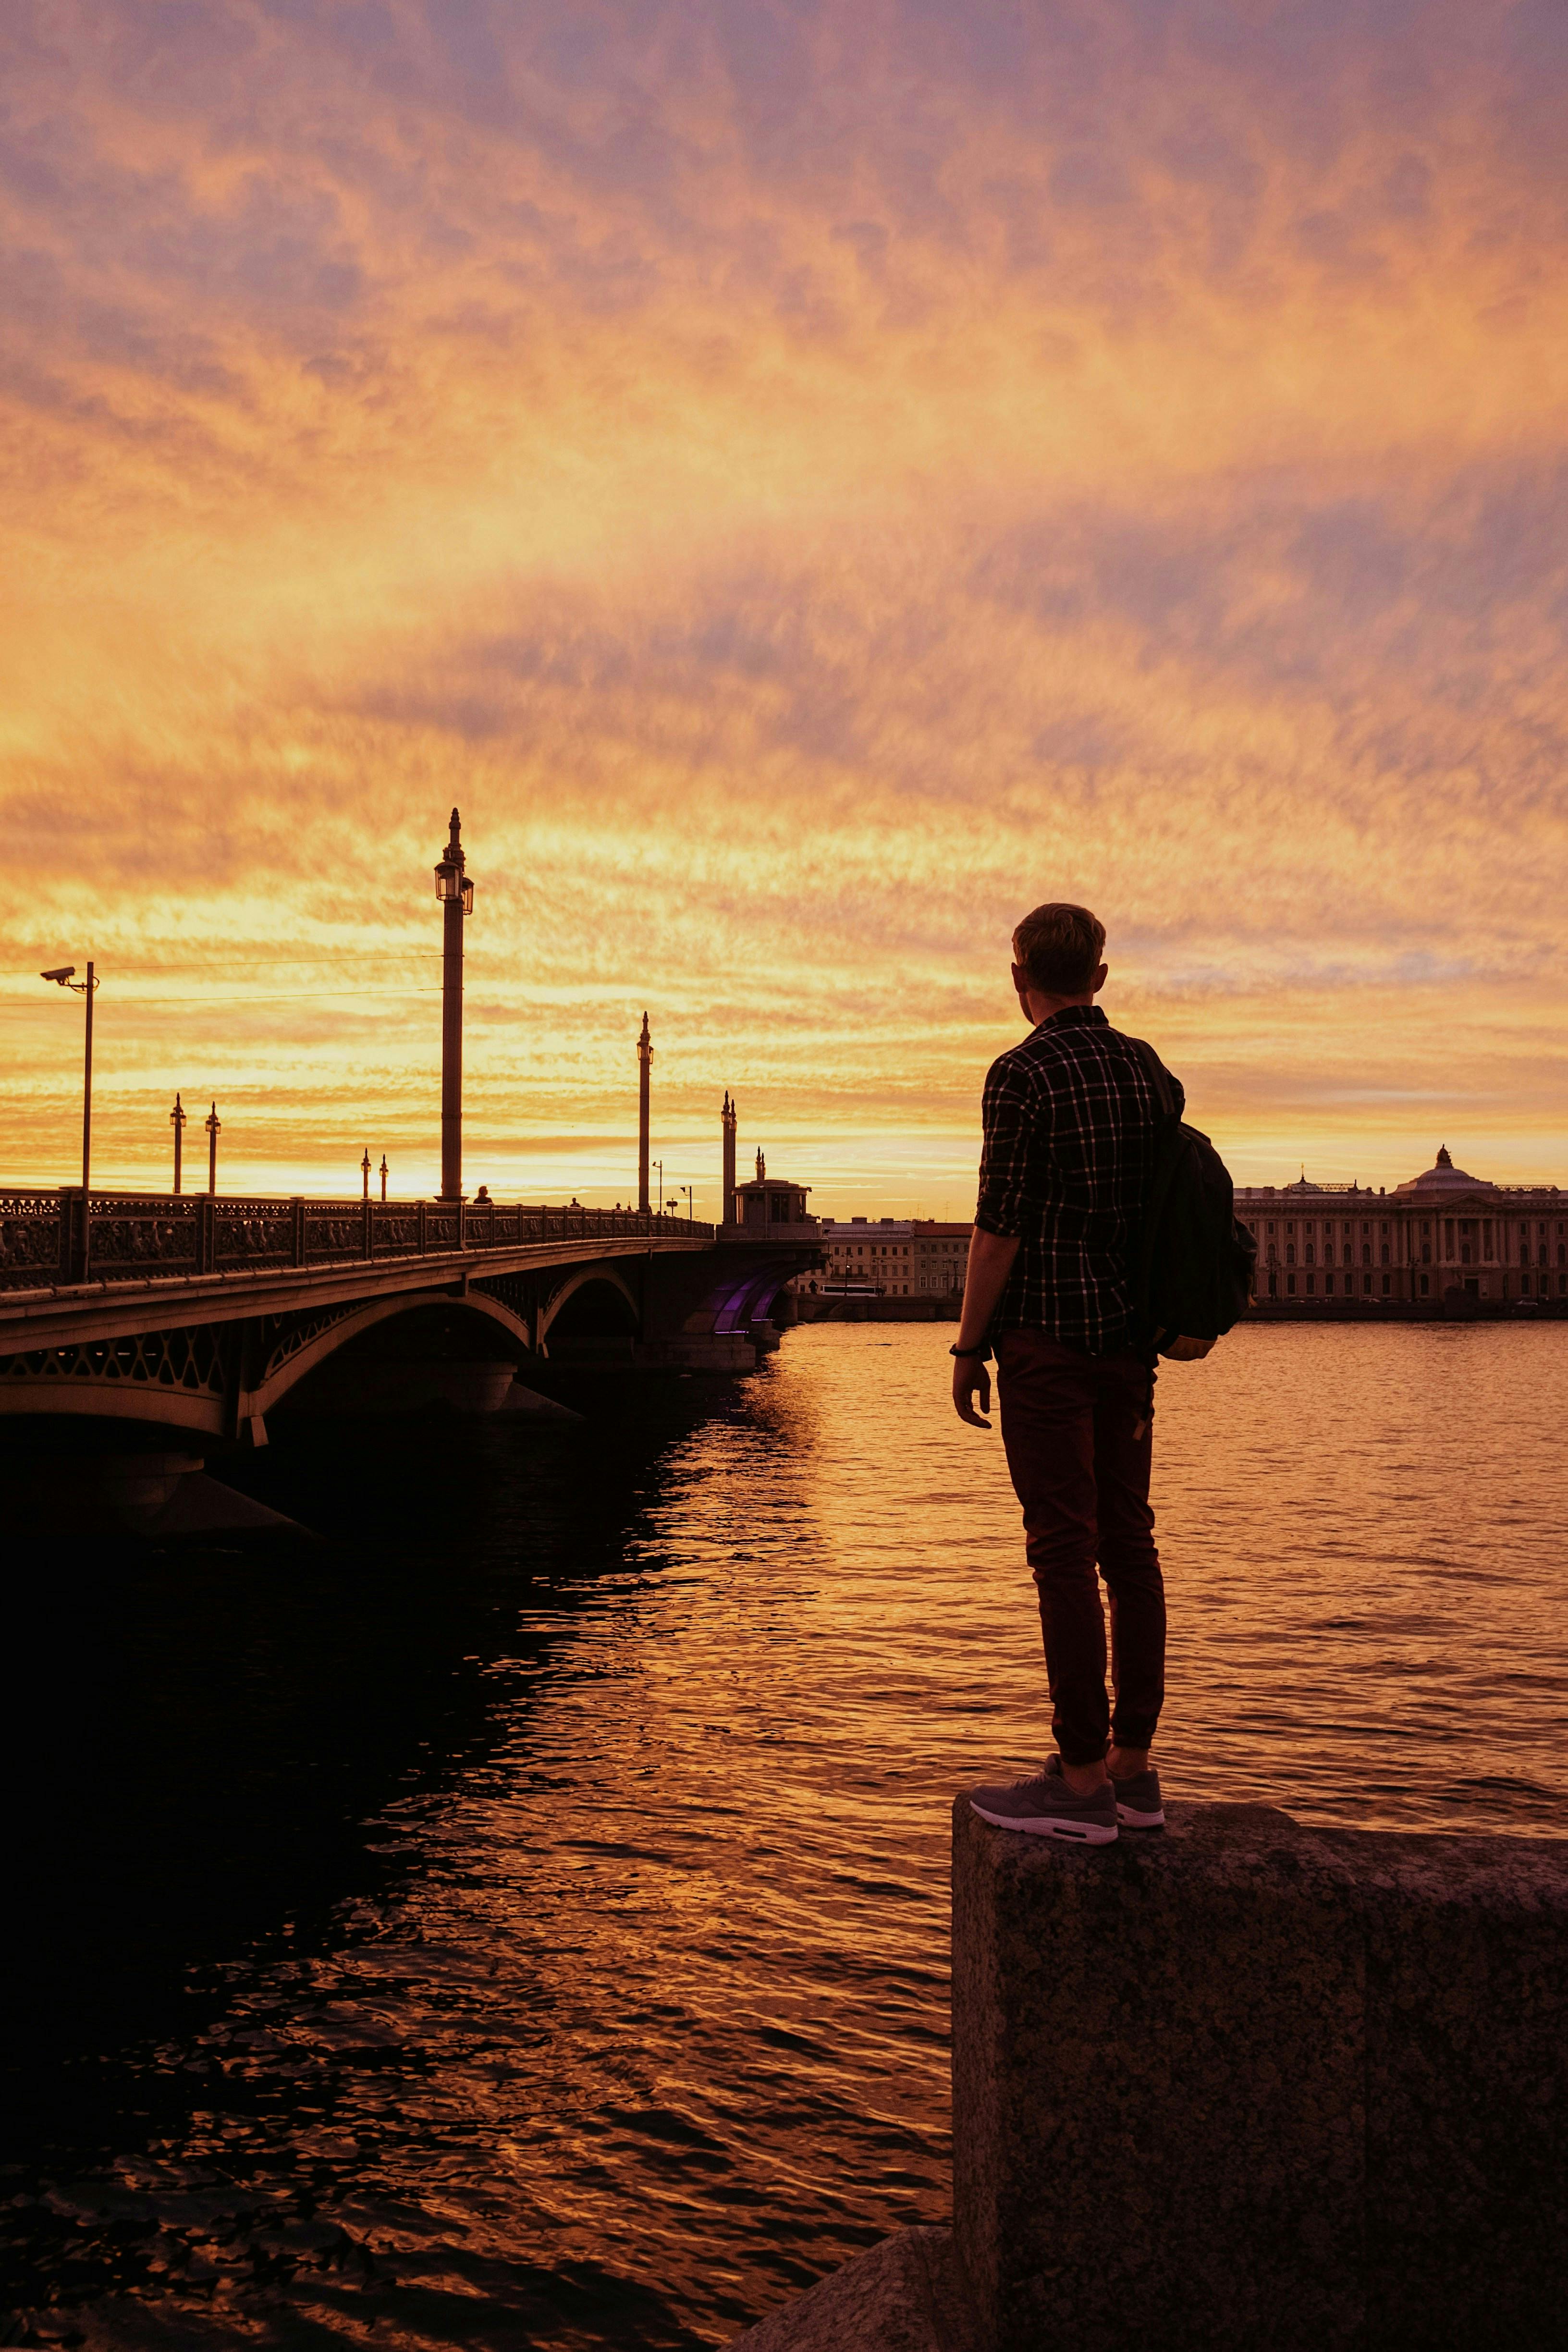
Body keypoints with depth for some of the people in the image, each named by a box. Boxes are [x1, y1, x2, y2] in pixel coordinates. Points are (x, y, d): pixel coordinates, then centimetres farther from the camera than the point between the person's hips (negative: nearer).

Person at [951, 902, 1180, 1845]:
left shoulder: (1025, 1072, -10)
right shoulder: (1147, 1070, 11)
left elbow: (1000, 1226, -13)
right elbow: (1168, 1212, 15)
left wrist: (969, 1347, -6)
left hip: (1048, 1335, -7)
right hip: (1129, 1338, 7)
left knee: (1065, 1551, -4)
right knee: (1130, 1545, 9)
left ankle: (1081, 1783, 0)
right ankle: (1134, 1770, 16)